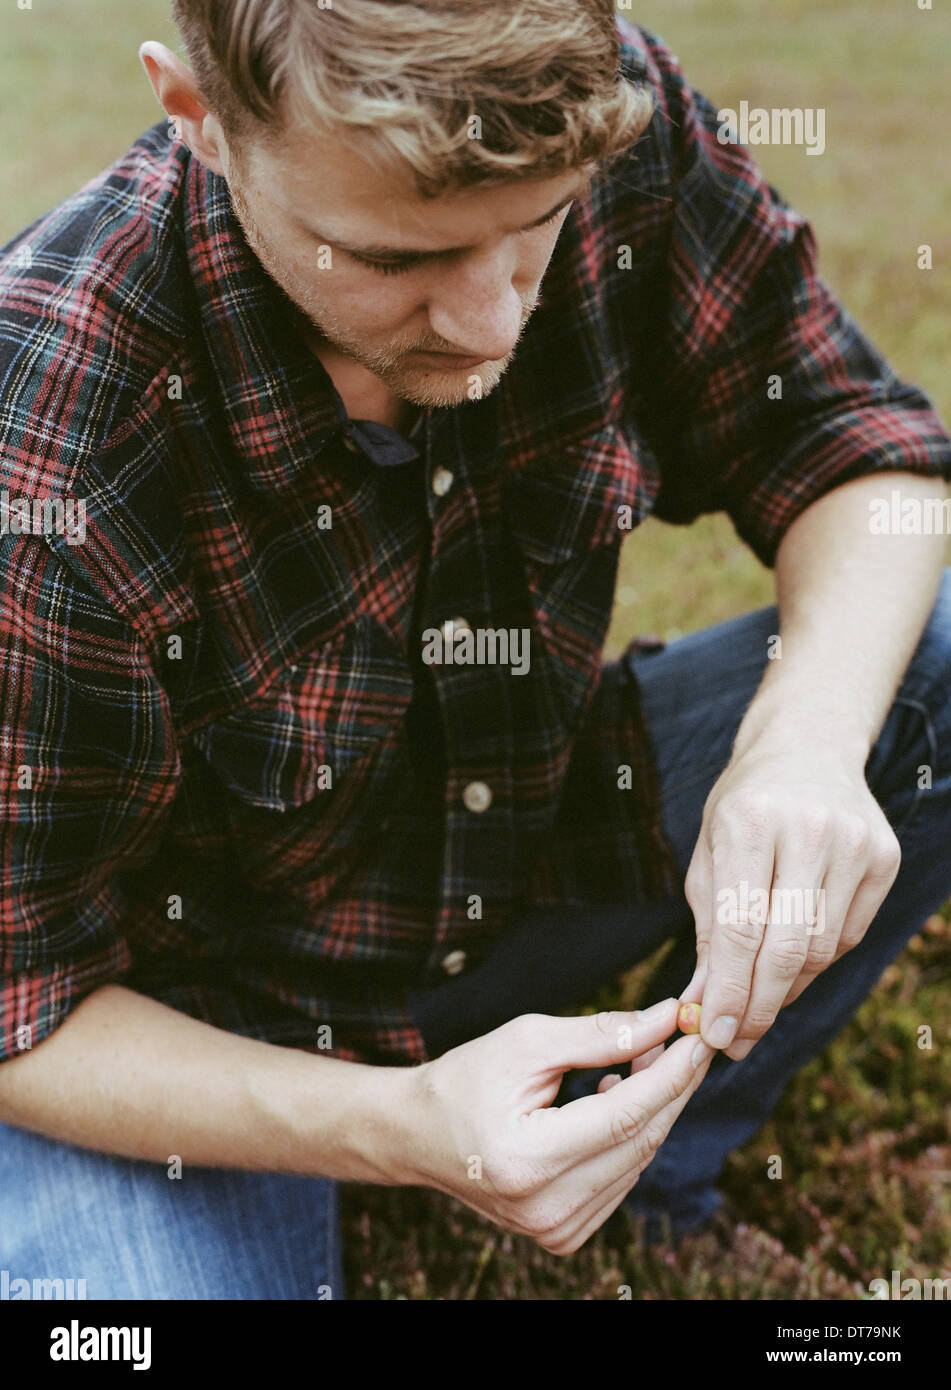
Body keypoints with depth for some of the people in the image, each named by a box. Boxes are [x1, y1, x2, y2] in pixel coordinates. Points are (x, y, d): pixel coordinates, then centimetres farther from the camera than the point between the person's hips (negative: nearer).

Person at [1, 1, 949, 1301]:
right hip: (176, 1024, -4)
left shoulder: (620, 131, -20)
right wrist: (406, 1128, -37)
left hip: (527, 856, 5)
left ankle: (657, 1179, 4)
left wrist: (805, 736, -29)